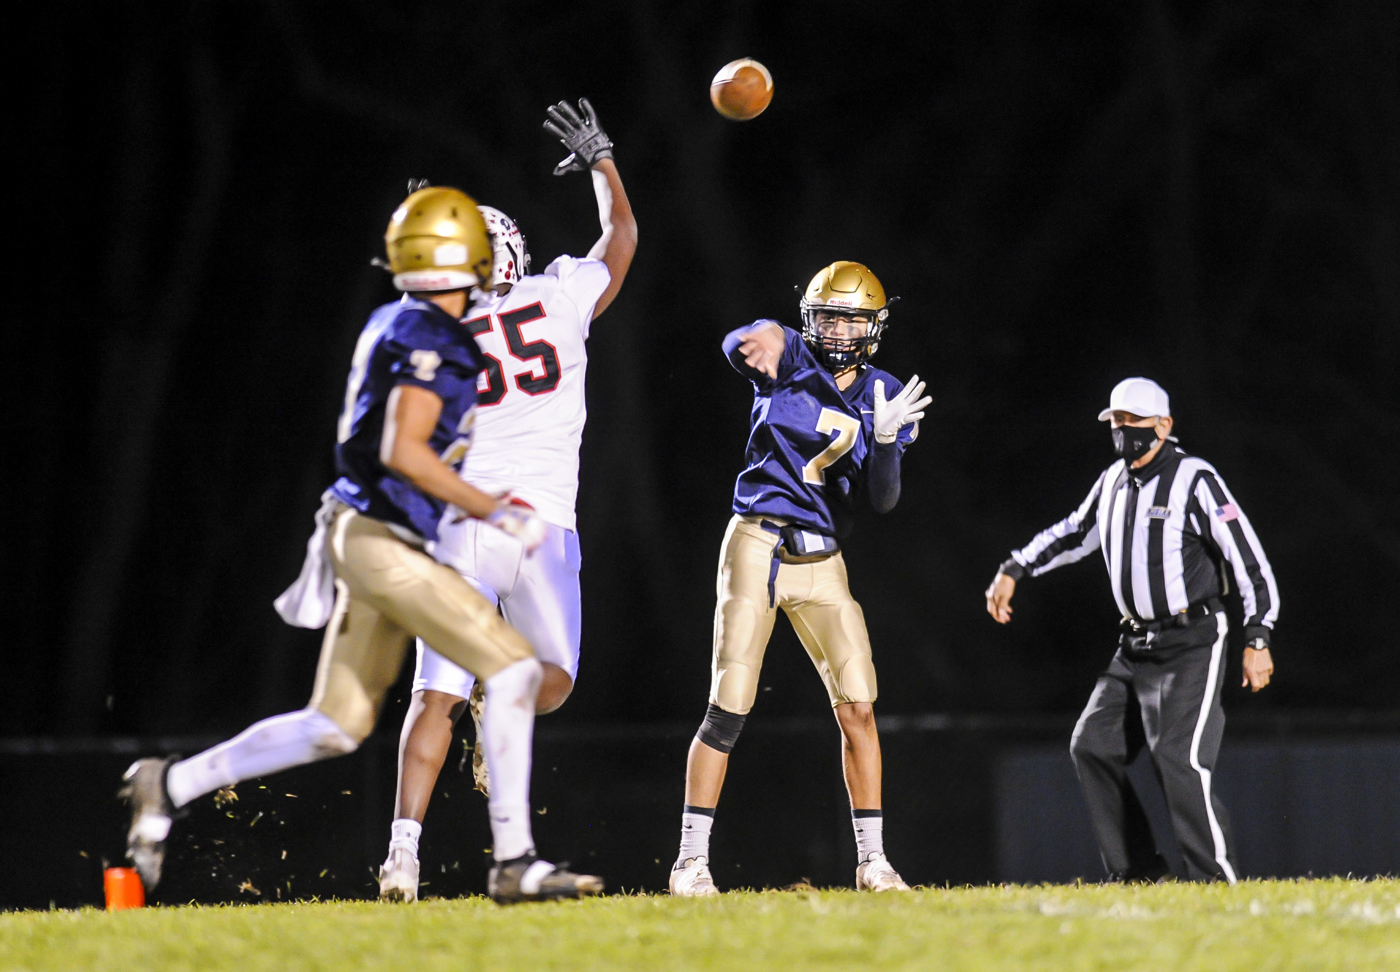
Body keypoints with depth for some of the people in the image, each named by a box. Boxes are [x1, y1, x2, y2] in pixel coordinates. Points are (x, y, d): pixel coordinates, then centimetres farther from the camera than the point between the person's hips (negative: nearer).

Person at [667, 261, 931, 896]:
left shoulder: (883, 397, 6)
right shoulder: (790, 359, -3)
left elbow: (883, 501, -2)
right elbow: (740, 344, -29)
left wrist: (885, 439, -21)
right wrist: (759, 342, -54)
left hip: (822, 561, 4)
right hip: (757, 546, -4)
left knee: (857, 708, -3)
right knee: (728, 710, -4)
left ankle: (872, 861, 6)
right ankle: (691, 861, 3)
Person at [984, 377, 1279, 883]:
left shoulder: (1195, 481, -13)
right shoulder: (1113, 481, 9)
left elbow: (1248, 559, -15)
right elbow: (1074, 533, 28)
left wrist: (1257, 640, -21)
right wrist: (1014, 571, 21)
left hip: (1192, 645, -8)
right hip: (1136, 647, 8)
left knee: (1179, 757, -19)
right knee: (1093, 746, 6)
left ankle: (1217, 880, -15)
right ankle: (1140, 873, 11)